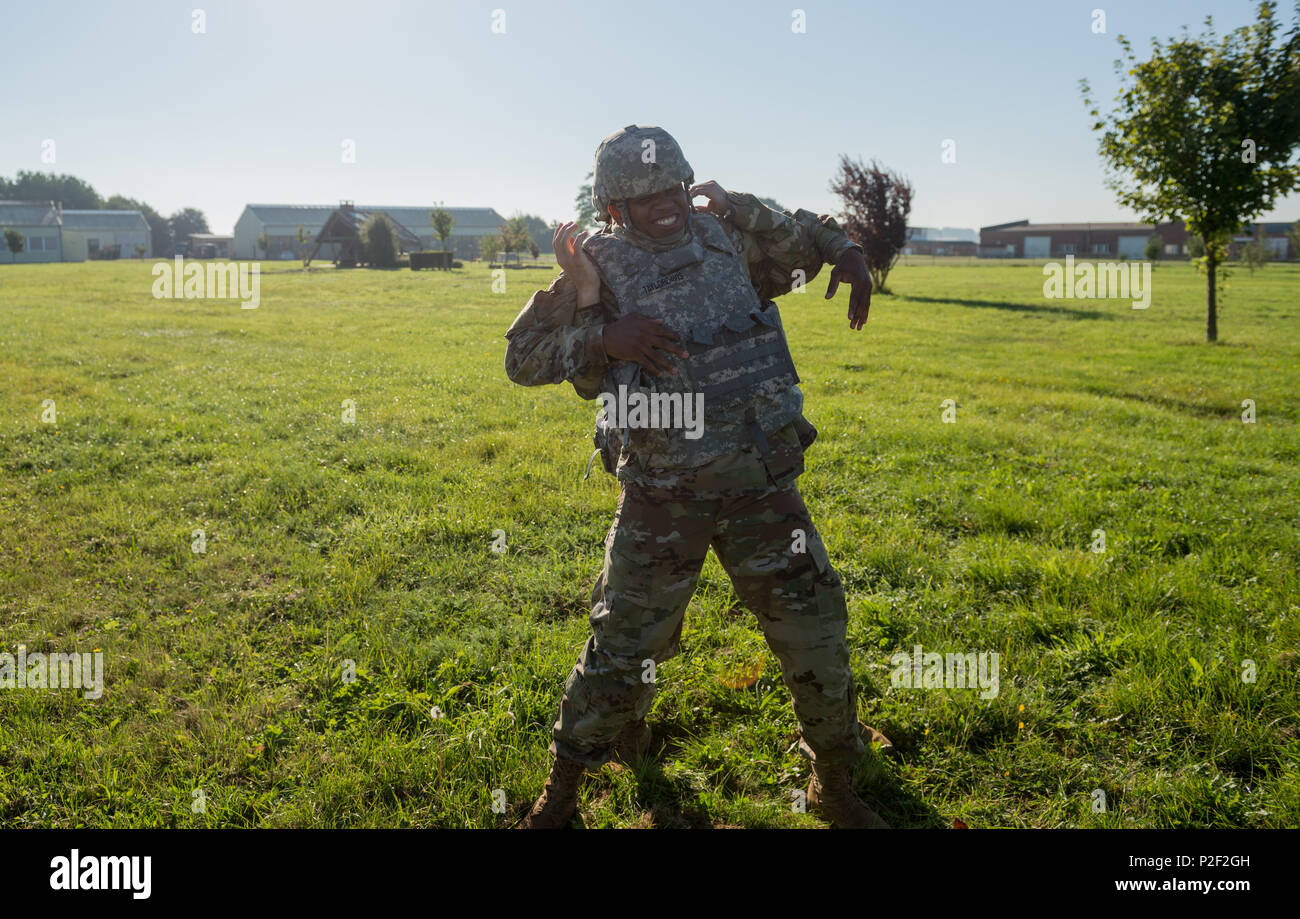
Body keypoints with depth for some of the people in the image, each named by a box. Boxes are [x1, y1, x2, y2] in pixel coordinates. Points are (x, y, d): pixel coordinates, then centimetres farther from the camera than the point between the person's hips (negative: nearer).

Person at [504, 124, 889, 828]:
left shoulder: (729, 228, 4)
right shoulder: (599, 268, -4)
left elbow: (804, 235, 22)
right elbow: (522, 357, -4)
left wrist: (847, 255, 0)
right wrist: (604, 336, -19)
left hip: (762, 484, 3)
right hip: (661, 498, -3)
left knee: (815, 633, 7)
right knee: (623, 649, 4)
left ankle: (836, 786, 31)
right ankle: (563, 787, 29)